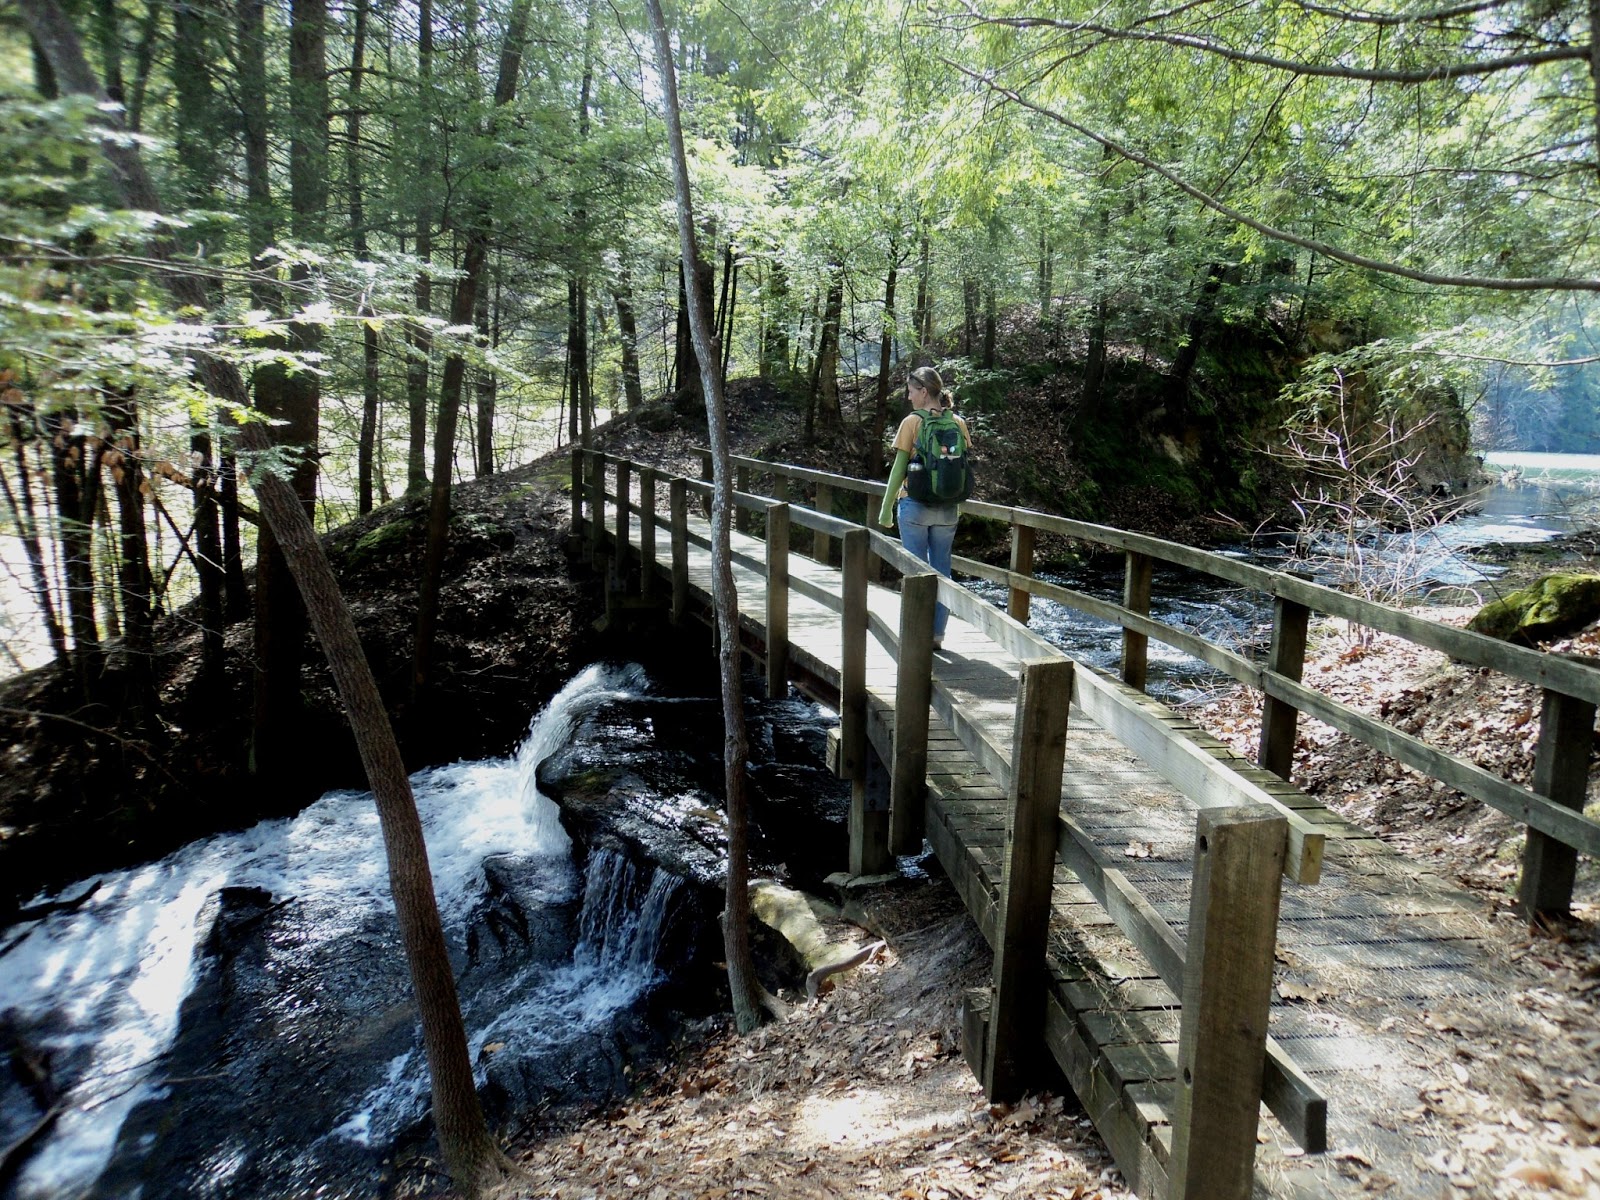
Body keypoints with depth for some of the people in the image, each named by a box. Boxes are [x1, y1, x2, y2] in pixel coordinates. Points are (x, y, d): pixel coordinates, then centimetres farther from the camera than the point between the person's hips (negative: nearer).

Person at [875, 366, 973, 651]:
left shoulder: (912, 421, -8)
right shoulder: (958, 423, 4)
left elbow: (899, 468, -8)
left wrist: (886, 507, -2)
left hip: (915, 505, -4)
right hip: (948, 509, 4)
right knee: (942, 571, 11)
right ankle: (937, 635, 15)